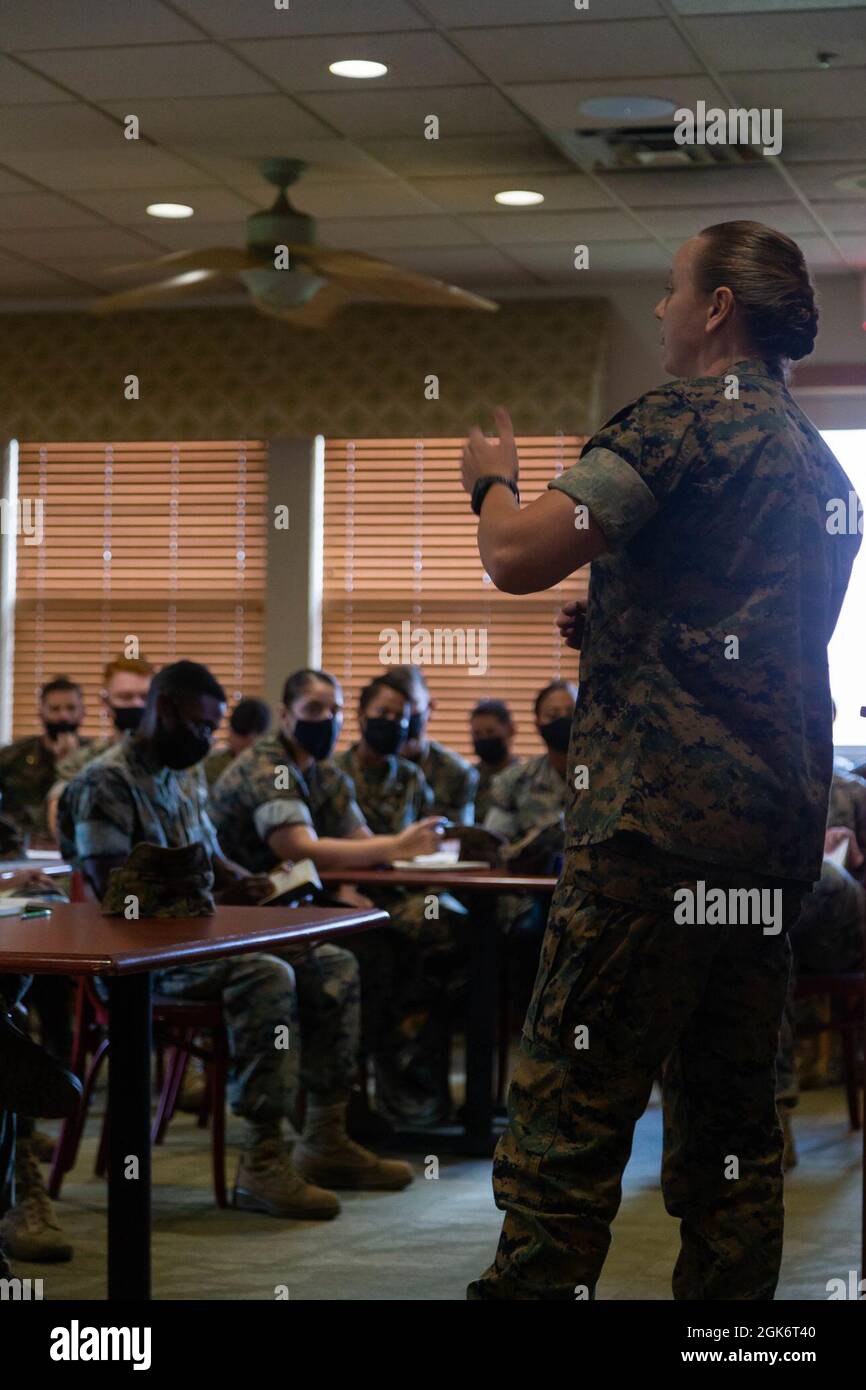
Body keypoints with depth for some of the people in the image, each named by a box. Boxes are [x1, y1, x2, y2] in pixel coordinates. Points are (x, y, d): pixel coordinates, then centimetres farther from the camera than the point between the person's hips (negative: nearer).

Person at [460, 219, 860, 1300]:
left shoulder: (685, 414, -7)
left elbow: (515, 557, -14)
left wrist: (493, 477, 6)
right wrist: (605, 619, 26)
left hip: (658, 818, -9)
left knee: (570, 1109, -7)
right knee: (730, 1114, 12)